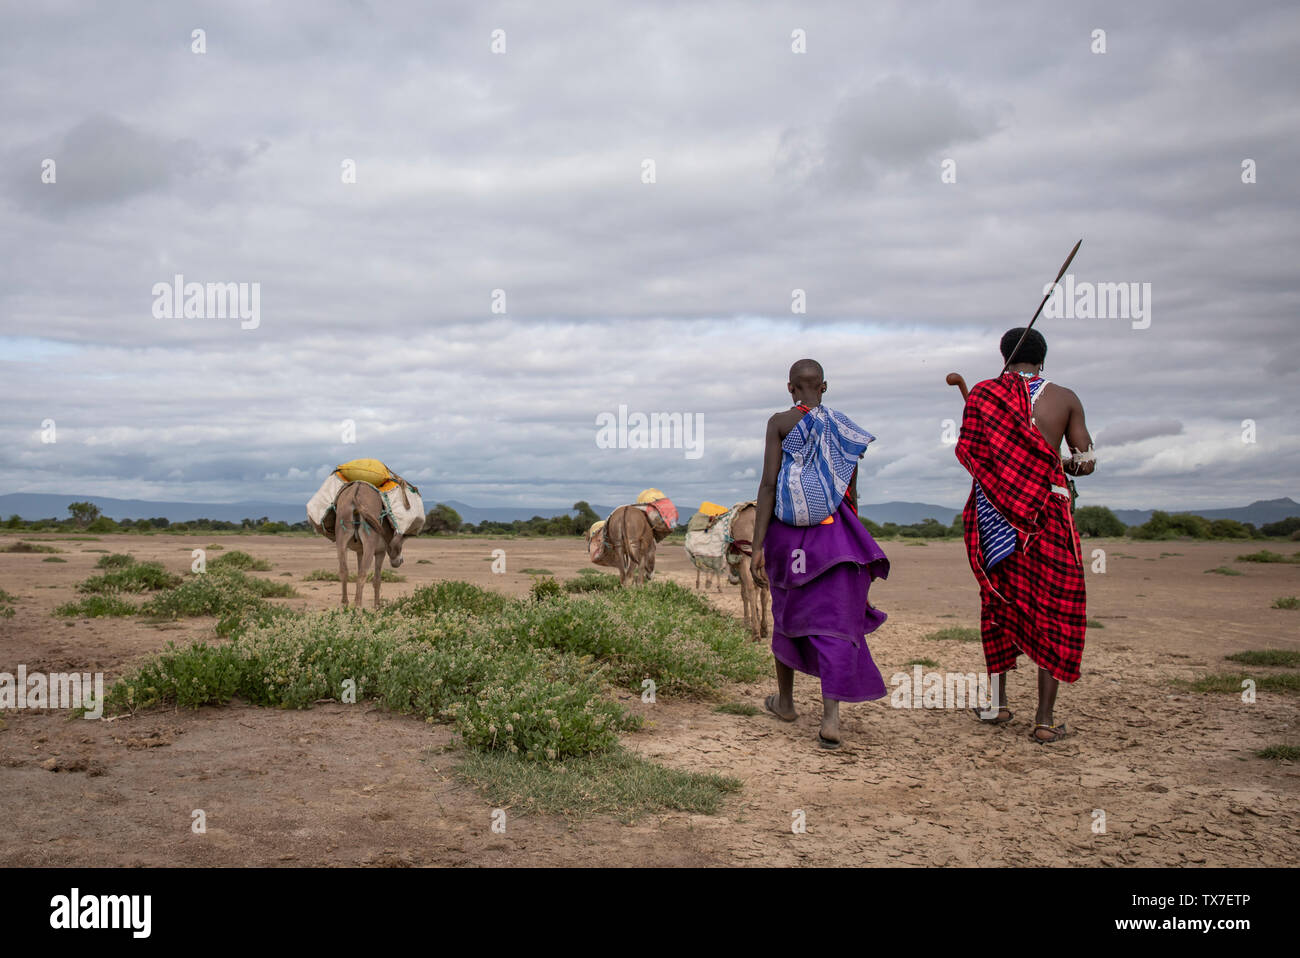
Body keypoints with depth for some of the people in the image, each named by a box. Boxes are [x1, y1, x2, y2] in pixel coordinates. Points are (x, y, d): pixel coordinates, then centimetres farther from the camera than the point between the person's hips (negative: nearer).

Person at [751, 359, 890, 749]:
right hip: (834, 534, 1)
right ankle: (830, 716, -19)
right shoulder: (844, 428, 6)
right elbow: (851, 496, 9)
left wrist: (758, 547, -13)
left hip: (787, 532, -1)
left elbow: (768, 484, -12)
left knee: (787, 614, 20)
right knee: (835, 625, -2)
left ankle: (785, 701, 35)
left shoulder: (780, 423, -3)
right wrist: (854, 545, 23)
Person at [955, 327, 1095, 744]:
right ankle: (1045, 718, 3)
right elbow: (1086, 462, 2)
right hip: (1048, 513, -1)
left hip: (993, 512, 2)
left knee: (999, 602, 17)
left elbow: (967, 452, 2)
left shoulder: (984, 394, 0)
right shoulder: (1065, 398, 1)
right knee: (1052, 610, 5)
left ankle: (996, 703, 23)